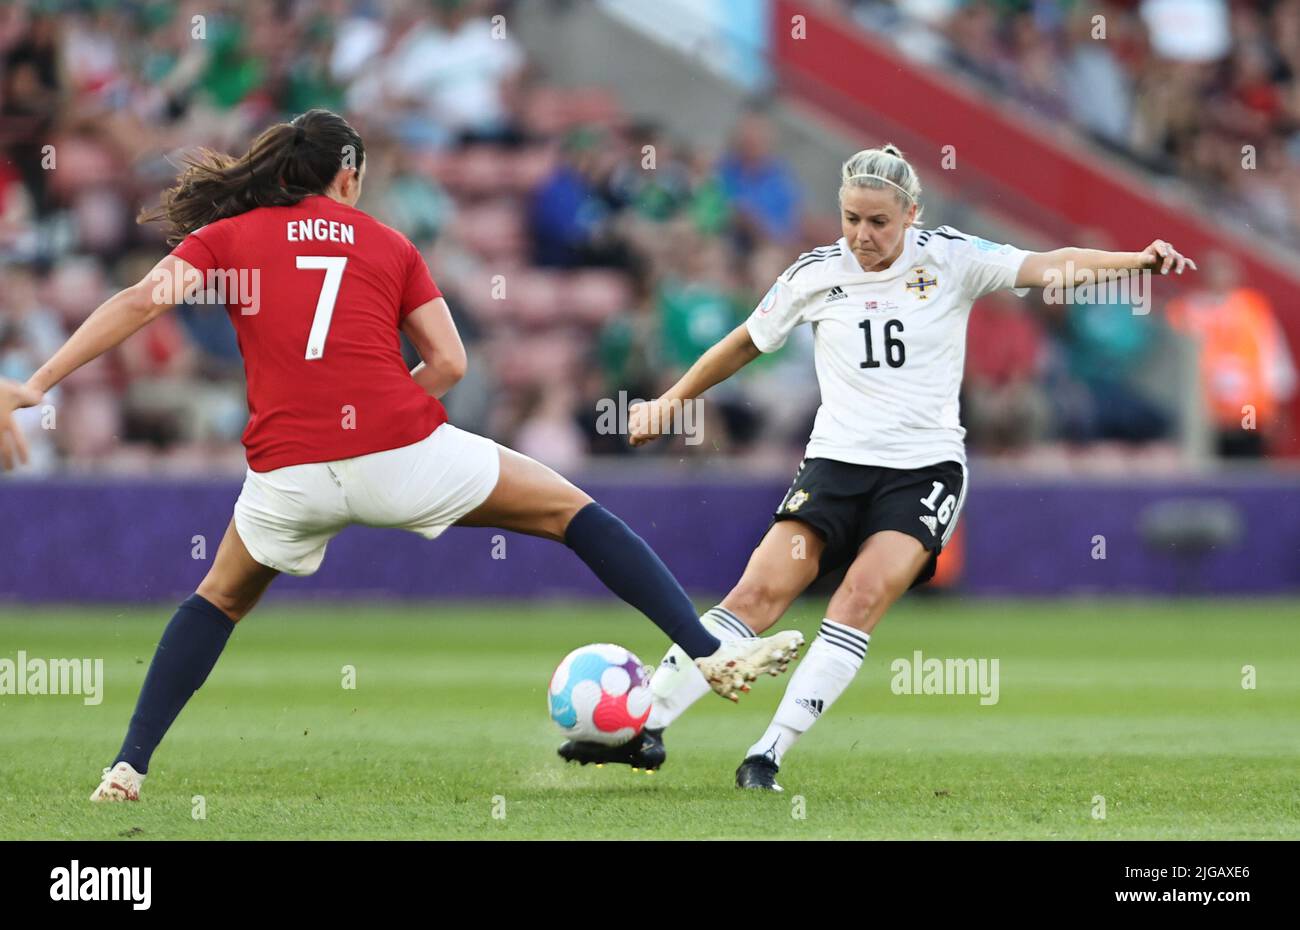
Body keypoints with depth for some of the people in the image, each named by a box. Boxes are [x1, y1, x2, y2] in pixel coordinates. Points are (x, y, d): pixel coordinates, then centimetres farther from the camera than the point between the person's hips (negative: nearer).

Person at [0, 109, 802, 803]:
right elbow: (449, 362, 6)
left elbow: (139, 303, -3)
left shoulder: (227, 236, 11)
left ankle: (129, 766, 18)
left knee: (221, 600, 28)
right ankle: (712, 654, 6)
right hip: (400, 454, -1)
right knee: (575, 512, 14)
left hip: (290, 473, 1)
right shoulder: (387, 245, 13)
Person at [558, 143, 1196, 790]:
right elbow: (746, 343, 18)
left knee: (867, 591, -24)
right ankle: (643, 730, -15)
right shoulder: (815, 275, 3)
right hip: (836, 460, 1)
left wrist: (1139, 260, -27)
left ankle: (770, 753, -22)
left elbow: (1048, 266, -12)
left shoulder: (951, 258, -2)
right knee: (760, 590, -16)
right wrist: (669, 402, 22)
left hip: (927, 464, -1)